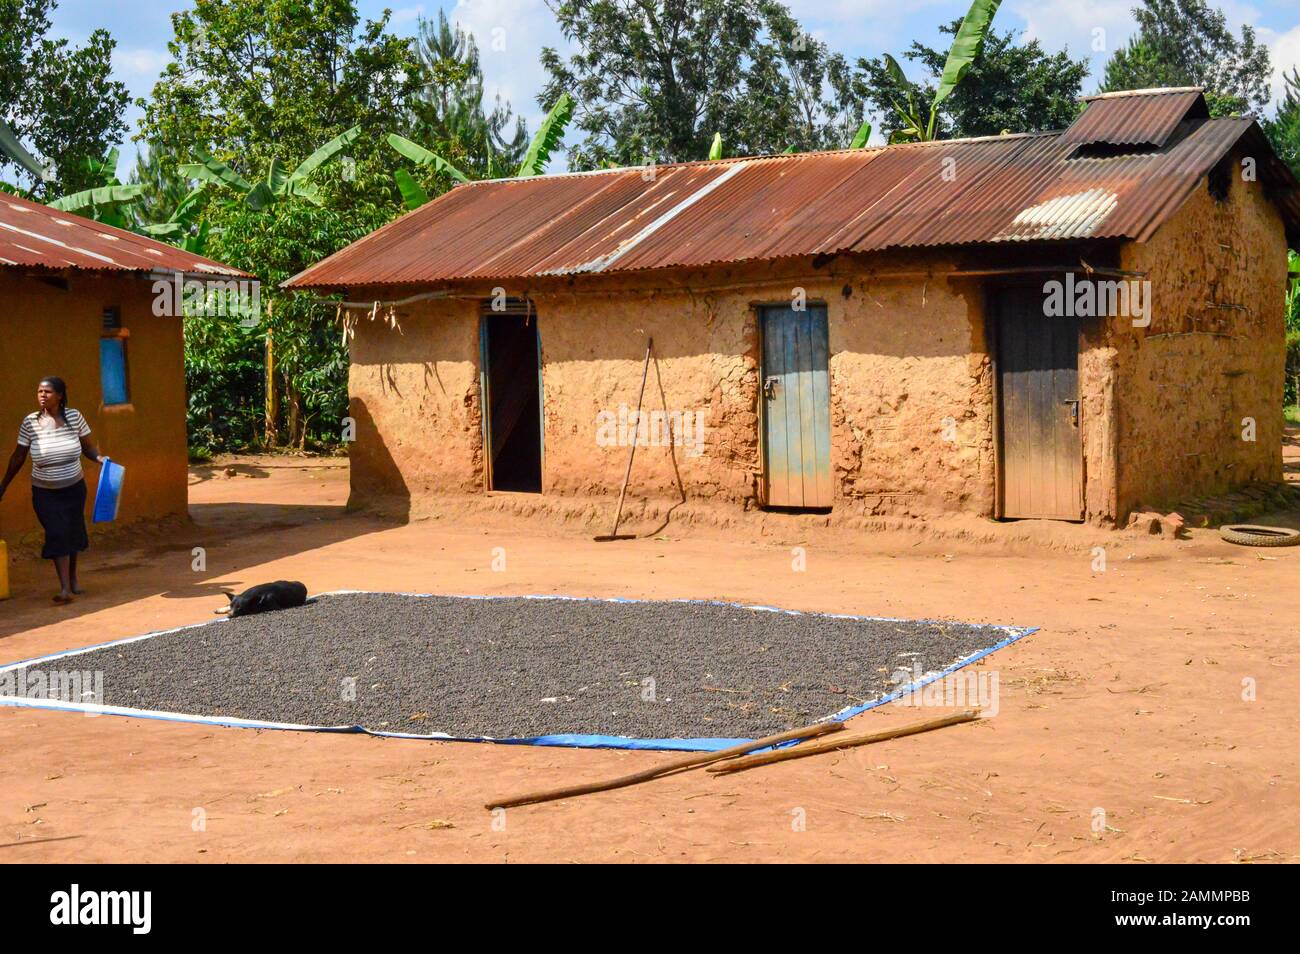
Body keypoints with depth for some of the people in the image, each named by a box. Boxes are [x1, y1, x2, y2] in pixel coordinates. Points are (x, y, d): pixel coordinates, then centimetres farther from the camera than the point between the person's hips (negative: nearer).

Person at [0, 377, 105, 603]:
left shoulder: (74, 416, -8)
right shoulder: (30, 422, -10)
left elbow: (87, 446, 1)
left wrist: (100, 458, -20)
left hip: (74, 488, 2)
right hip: (45, 492, -1)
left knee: (72, 532, 13)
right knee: (56, 535, -10)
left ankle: (73, 576, 36)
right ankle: (65, 588, -14)